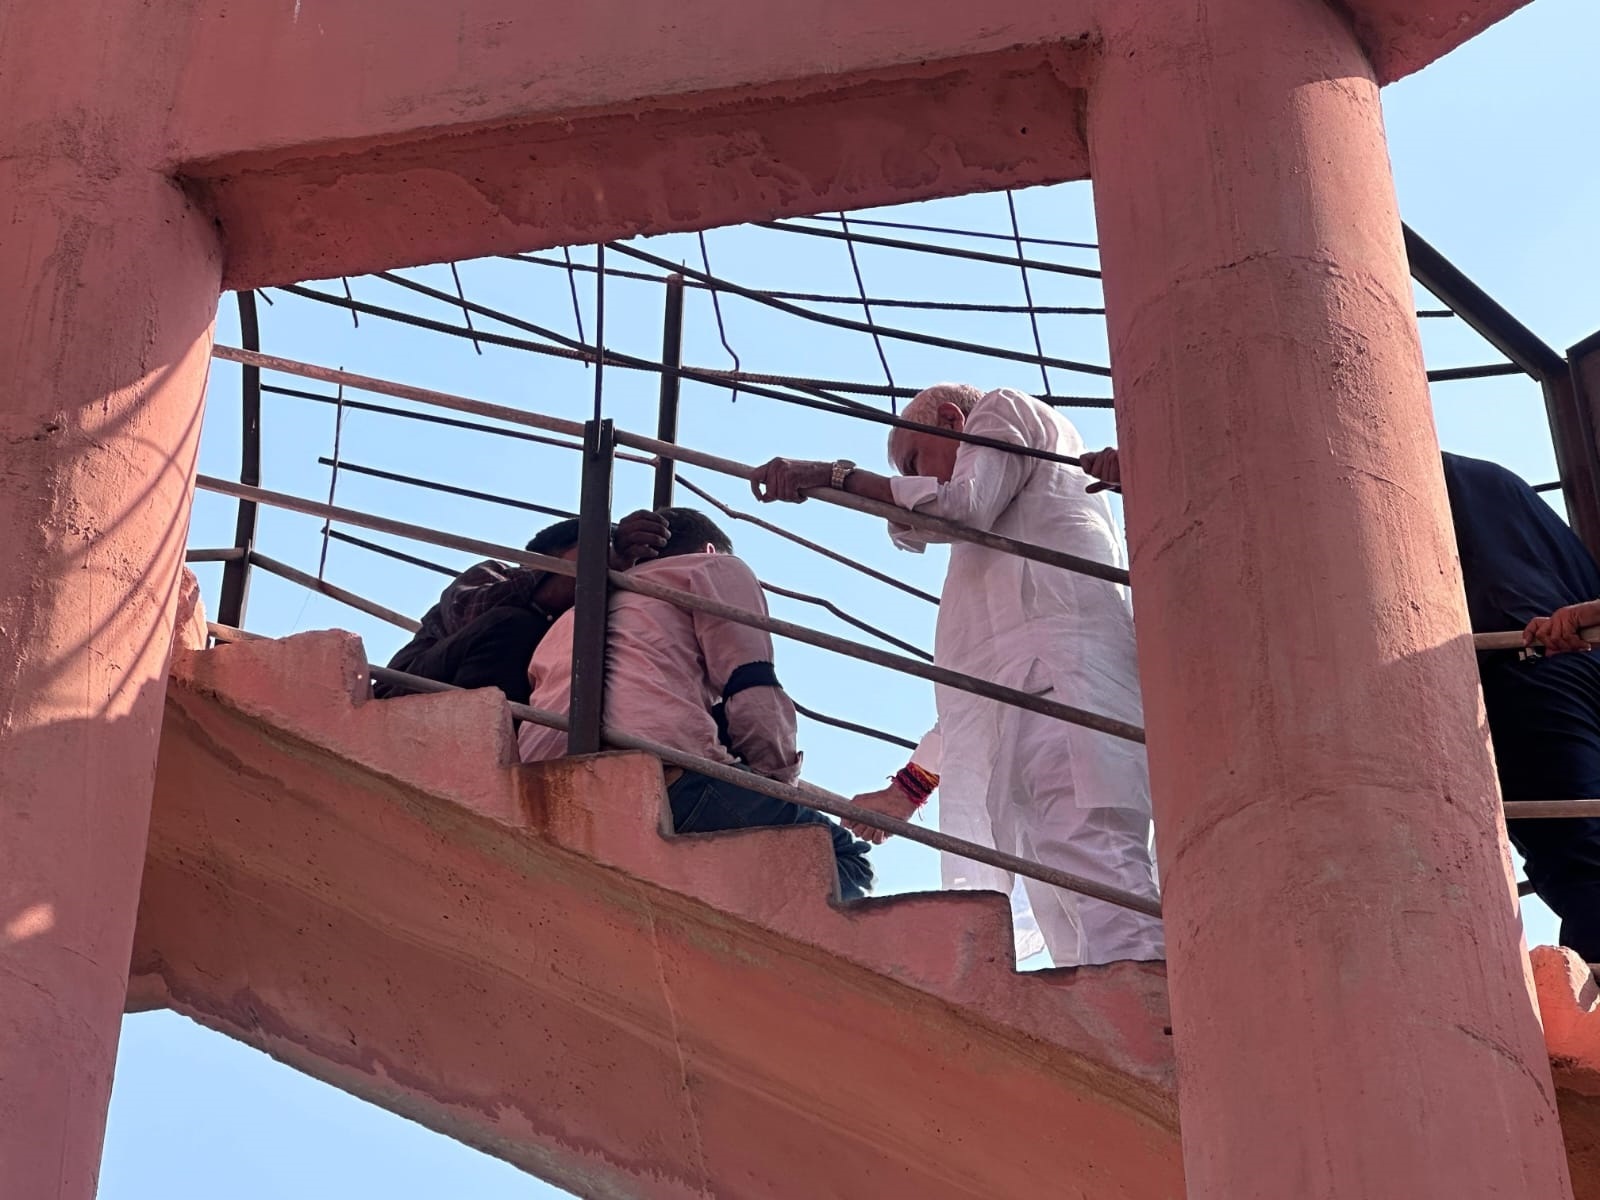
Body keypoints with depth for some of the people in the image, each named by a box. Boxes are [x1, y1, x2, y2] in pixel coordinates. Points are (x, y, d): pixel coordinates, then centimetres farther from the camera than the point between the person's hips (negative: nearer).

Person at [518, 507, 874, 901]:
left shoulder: (570, 621, 40)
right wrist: (779, 778, 18)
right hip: (661, 778, -7)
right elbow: (752, 695, 6)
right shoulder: (717, 568, 21)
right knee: (839, 854, 6)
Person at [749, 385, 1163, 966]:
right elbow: (986, 680, 36)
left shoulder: (1005, 412, 21)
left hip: (1055, 673, -9)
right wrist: (910, 786, 32)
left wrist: (835, 475, 1)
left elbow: (960, 506, -3)